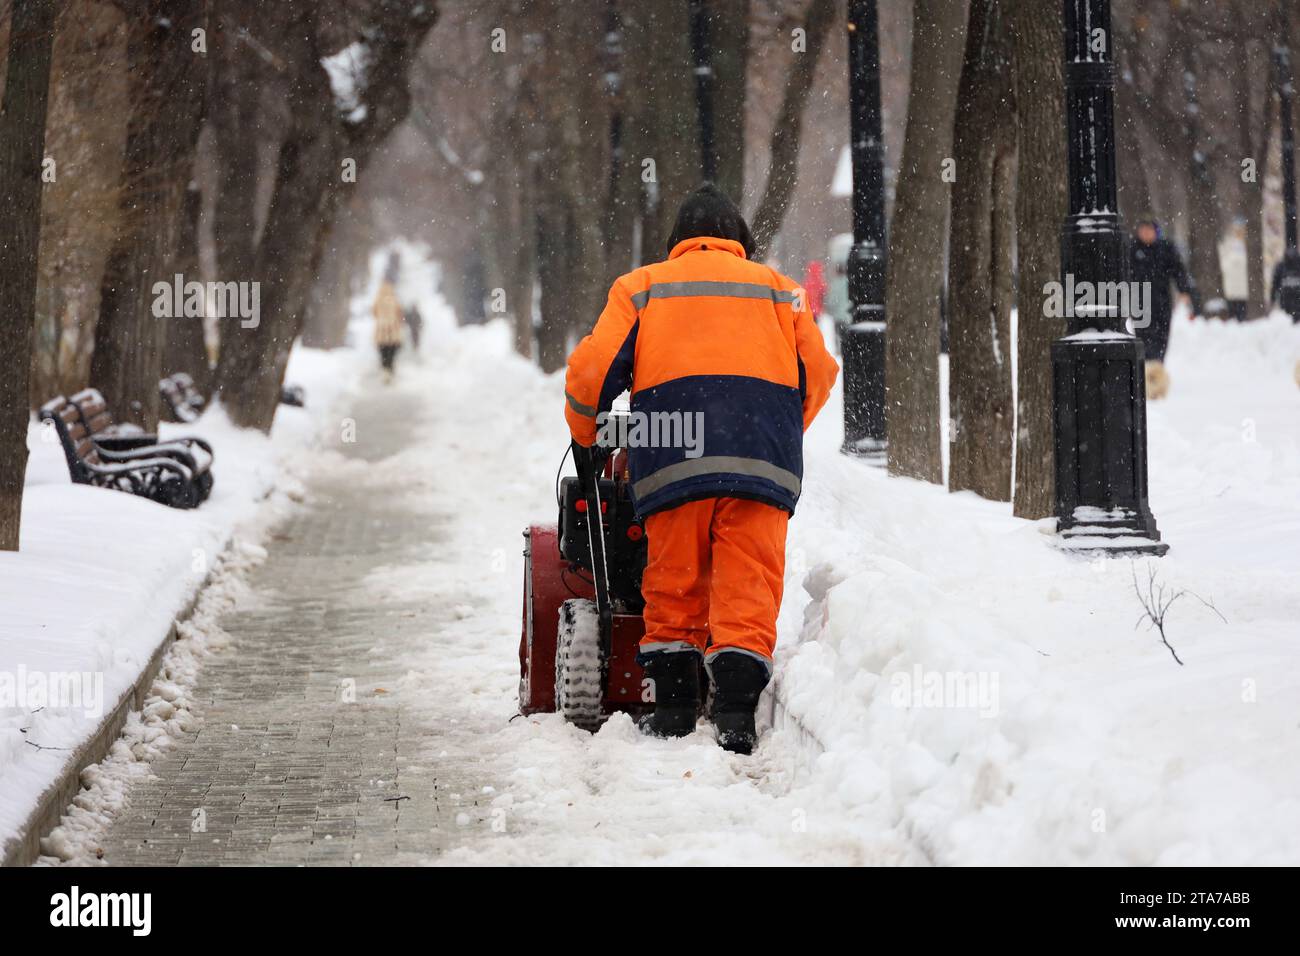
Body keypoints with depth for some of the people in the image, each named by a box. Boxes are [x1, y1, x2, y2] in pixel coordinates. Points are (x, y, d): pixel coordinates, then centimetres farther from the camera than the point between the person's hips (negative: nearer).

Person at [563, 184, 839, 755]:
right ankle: (736, 713, -14)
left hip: (673, 461, 0)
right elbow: (818, 372, 17)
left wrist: (587, 439, 22)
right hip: (761, 464, 0)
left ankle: (673, 706, 8)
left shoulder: (641, 287, 18)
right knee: (747, 587, -4)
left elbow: (592, 370, 6)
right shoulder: (777, 289, 22)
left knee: (674, 584, 9)